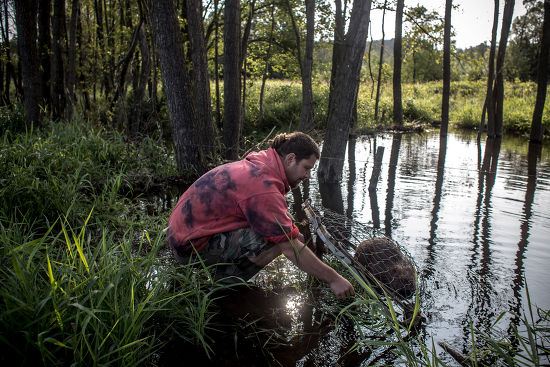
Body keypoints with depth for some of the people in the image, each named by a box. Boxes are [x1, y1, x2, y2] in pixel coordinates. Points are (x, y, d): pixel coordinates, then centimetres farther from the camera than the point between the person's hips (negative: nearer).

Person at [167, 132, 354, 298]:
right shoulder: (263, 187, -25)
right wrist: (333, 279, -16)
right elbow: (291, 248, -24)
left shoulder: (259, 164, 5)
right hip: (193, 245, -10)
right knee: (280, 240, -24)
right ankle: (223, 277, -8)